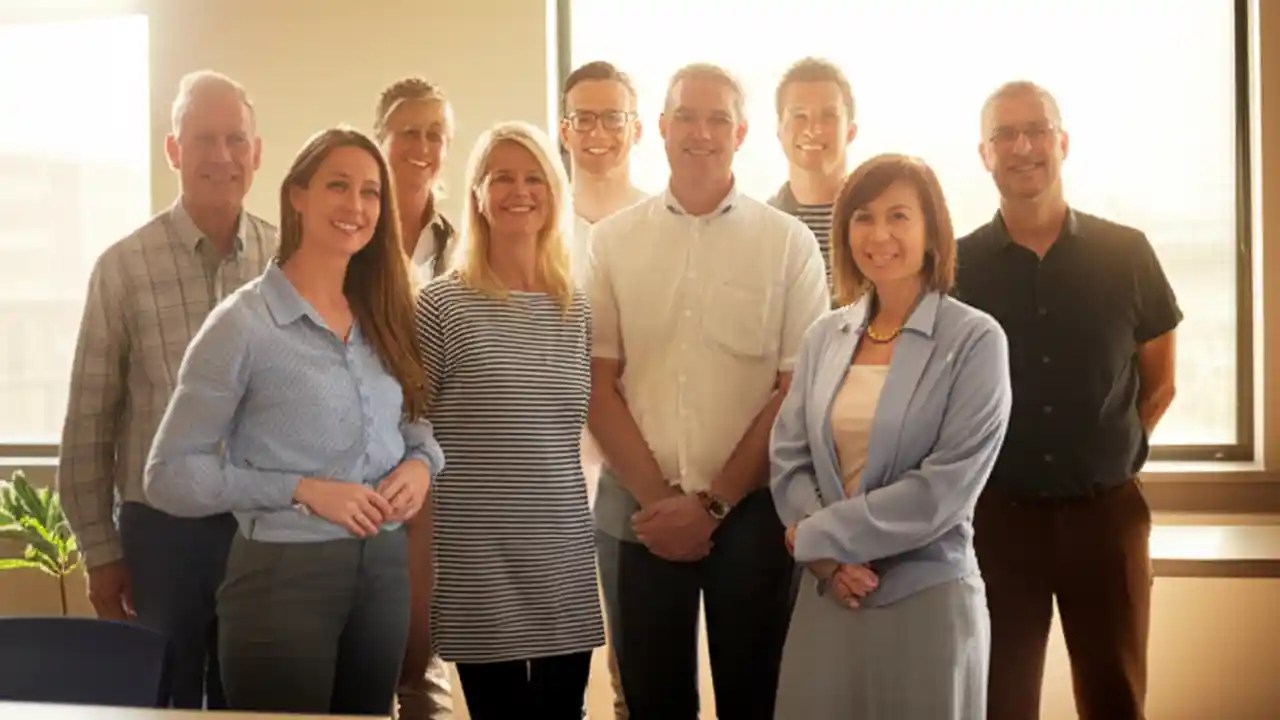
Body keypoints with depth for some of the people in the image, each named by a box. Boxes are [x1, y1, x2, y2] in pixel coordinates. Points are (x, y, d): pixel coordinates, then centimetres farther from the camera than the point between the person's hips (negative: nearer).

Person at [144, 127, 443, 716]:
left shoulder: (383, 317, 9)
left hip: (384, 567, 6)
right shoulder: (243, 323, -9)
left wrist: (420, 462, -4)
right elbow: (170, 475, -10)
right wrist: (301, 490, -19)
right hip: (284, 574, -6)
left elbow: (415, 420, 19)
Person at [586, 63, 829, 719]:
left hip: (752, 510, -1)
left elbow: (797, 390, -2)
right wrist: (658, 497, -6)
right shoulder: (612, 241, 4)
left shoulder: (788, 242, 0)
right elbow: (597, 383, 2)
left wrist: (713, 502, -7)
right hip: (643, 510, 1)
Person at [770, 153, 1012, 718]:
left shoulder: (974, 340, -8)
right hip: (827, 595, 4)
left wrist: (818, 536, -9)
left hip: (927, 597, -4)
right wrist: (827, 558, -11)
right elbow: (788, 458, 5)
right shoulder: (825, 336, 6)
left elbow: (946, 488, -14)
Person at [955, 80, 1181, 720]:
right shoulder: (957, 267, -2)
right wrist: (981, 468, 4)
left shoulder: (1126, 255, -1)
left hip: (1106, 510, 1)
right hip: (997, 513, 0)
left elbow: (1159, 383, 9)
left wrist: (1109, 453, 8)